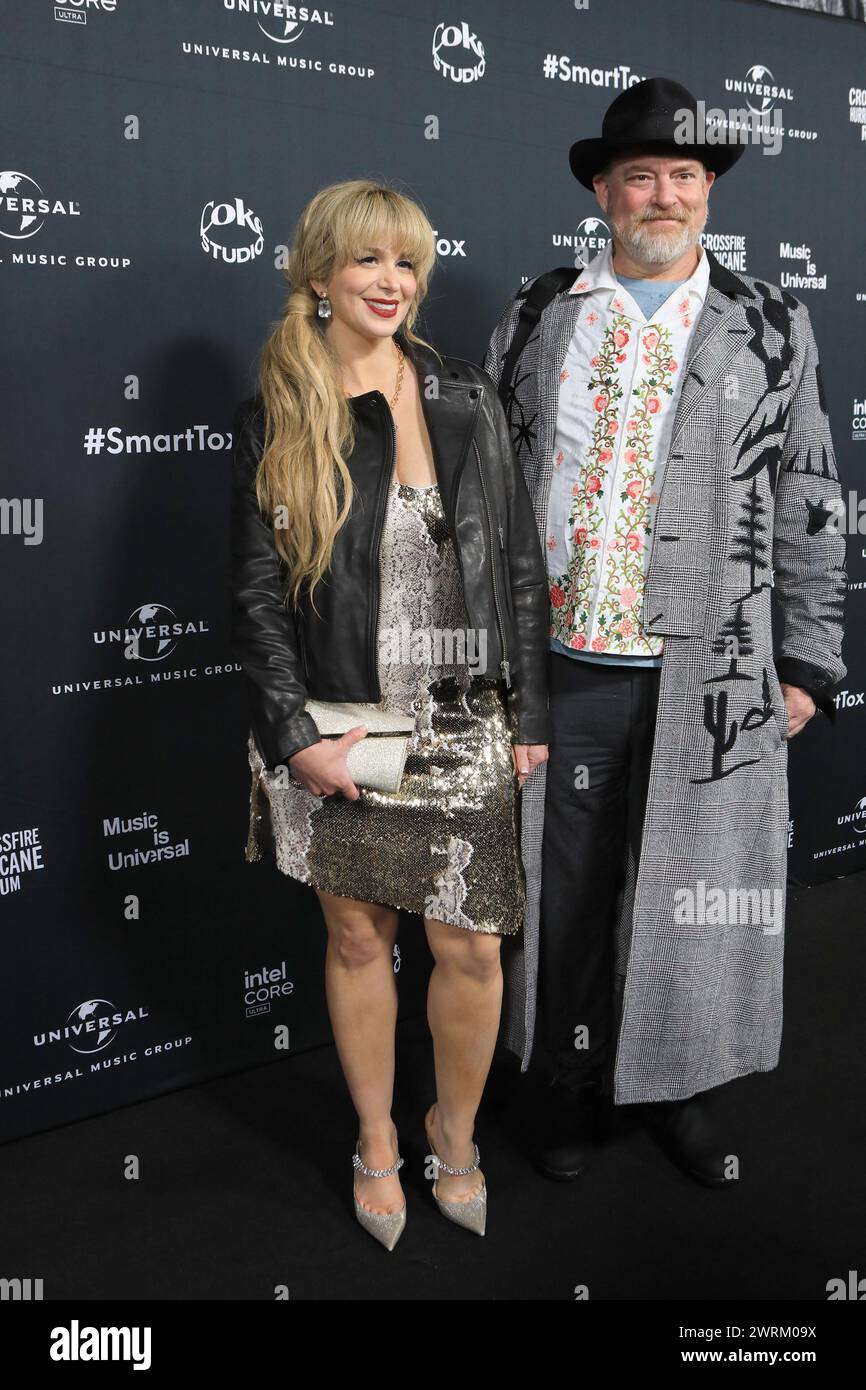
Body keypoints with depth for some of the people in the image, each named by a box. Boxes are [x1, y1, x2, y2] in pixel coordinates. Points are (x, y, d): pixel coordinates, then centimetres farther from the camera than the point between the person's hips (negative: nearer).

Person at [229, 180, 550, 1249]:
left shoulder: (466, 404, 5)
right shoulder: (274, 422, 1)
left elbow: (521, 566, 6)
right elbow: (255, 592, -1)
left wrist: (531, 714, 2)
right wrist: (295, 737, -10)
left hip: (462, 729, 1)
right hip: (338, 731, -1)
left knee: (470, 950, 3)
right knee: (356, 937, 11)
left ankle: (455, 1135, 30)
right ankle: (376, 1144, 33)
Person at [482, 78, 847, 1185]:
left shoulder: (770, 327, 5)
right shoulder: (533, 323, 7)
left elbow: (807, 506, 4)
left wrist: (807, 663, 1)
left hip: (712, 675, -1)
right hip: (563, 666, 1)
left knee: (696, 889, 9)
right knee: (569, 889, 11)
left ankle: (679, 1085, 32)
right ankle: (578, 1084, 32)